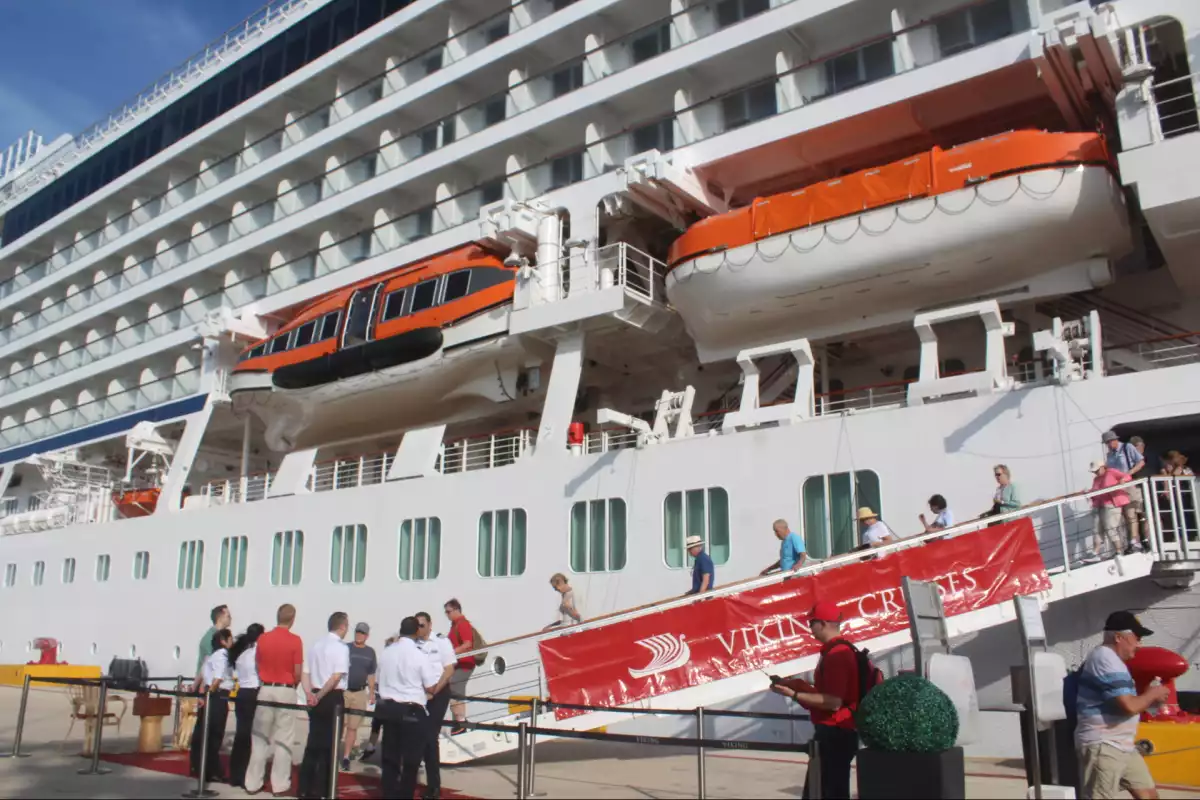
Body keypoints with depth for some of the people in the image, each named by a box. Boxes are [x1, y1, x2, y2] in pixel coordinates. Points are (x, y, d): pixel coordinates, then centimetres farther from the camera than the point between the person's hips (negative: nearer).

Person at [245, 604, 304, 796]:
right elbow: (298, 672, -9)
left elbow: (257, 666, 8)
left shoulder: (262, 638, -1)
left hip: (265, 690, 3)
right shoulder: (295, 640, -11)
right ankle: (280, 784, 7)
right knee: (283, 739, 4)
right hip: (286, 691, -3)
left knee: (259, 737, 13)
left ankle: (253, 782, 17)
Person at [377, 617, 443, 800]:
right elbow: (432, 688, -11)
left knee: (390, 757, 14)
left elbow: (383, 681, 14)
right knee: (410, 760, 5)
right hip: (412, 712, -6)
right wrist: (445, 678, 9)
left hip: (388, 708, 6)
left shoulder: (386, 652, 4)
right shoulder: (419, 655, -14)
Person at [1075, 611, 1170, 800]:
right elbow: (1128, 706, -24)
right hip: (1101, 747, -11)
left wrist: (1149, 697, 6)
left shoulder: (1112, 660, 16)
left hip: (1122, 746, 11)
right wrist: (1152, 694, -5)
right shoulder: (1105, 659, -18)